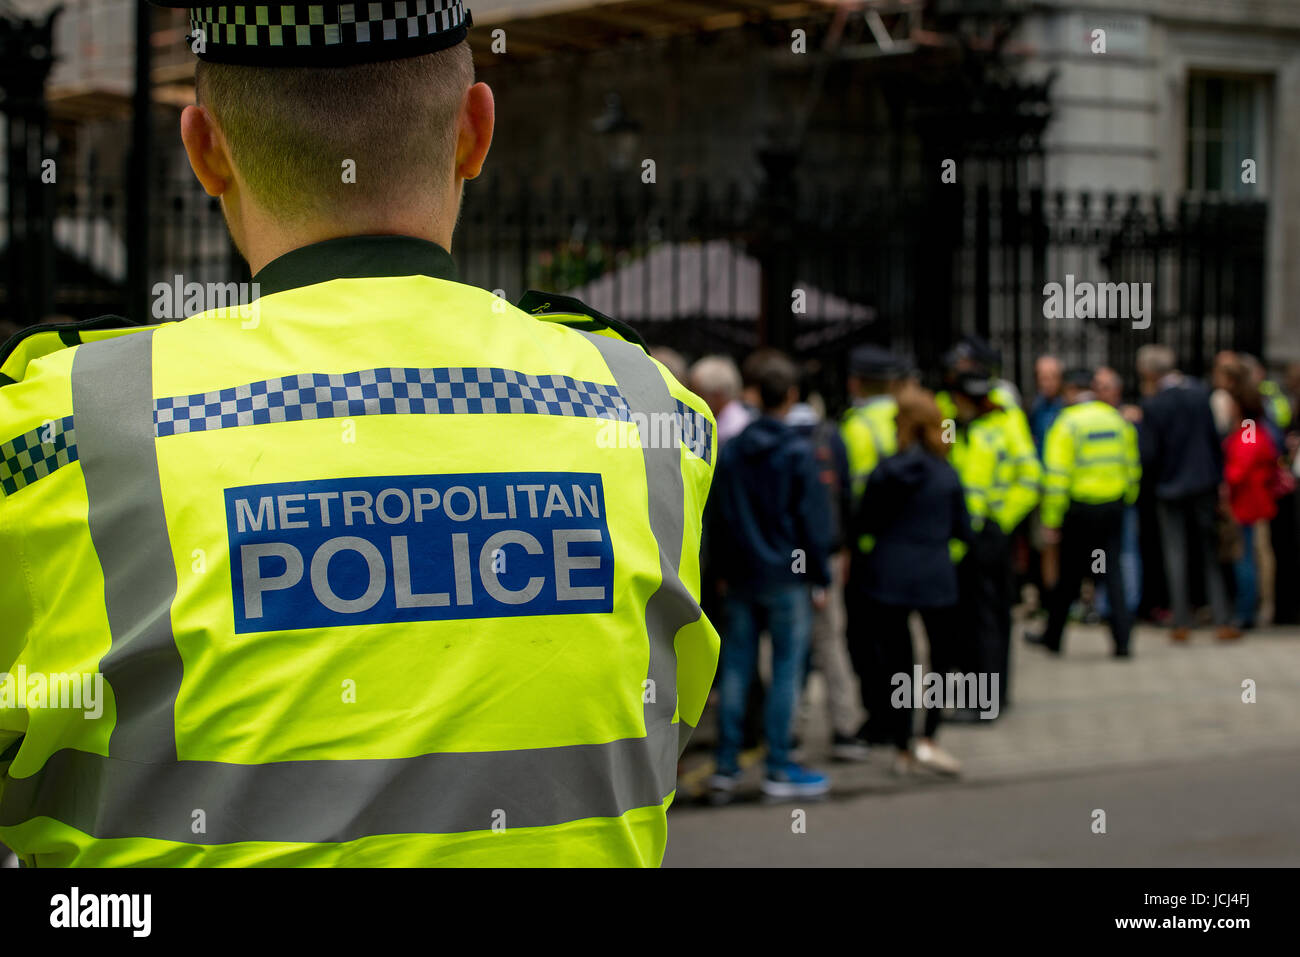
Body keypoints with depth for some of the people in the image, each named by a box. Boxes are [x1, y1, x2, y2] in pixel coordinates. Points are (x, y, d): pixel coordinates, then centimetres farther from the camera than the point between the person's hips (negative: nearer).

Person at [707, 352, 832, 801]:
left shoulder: (730, 451, 5)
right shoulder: (798, 452, -9)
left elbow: (718, 517, 9)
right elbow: (813, 519, -8)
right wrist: (820, 577, -1)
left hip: (741, 578, 5)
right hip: (787, 578, -5)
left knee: (735, 669, 7)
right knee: (787, 670, 0)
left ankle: (726, 767, 9)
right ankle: (778, 768, 1)